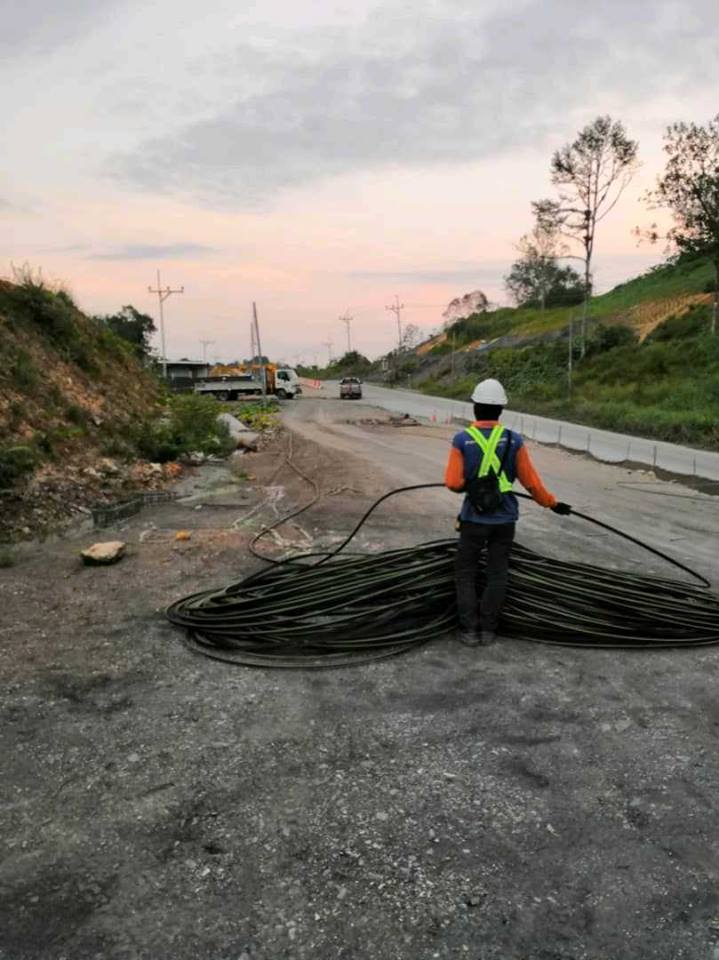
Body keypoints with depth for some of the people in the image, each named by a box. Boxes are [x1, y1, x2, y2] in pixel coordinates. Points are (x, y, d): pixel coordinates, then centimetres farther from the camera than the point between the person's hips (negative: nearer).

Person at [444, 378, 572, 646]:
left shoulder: (462, 440, -11)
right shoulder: (514, 440, -7)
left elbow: (453, 483, -12)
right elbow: (531, 481, -1)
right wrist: (552, 503, 13)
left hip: (474, 518, -1)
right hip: (504, 518, 2)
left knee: (465, 573, 12)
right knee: (496, 574, 12)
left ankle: (469, 630, 10)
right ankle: (488, 629, 17)